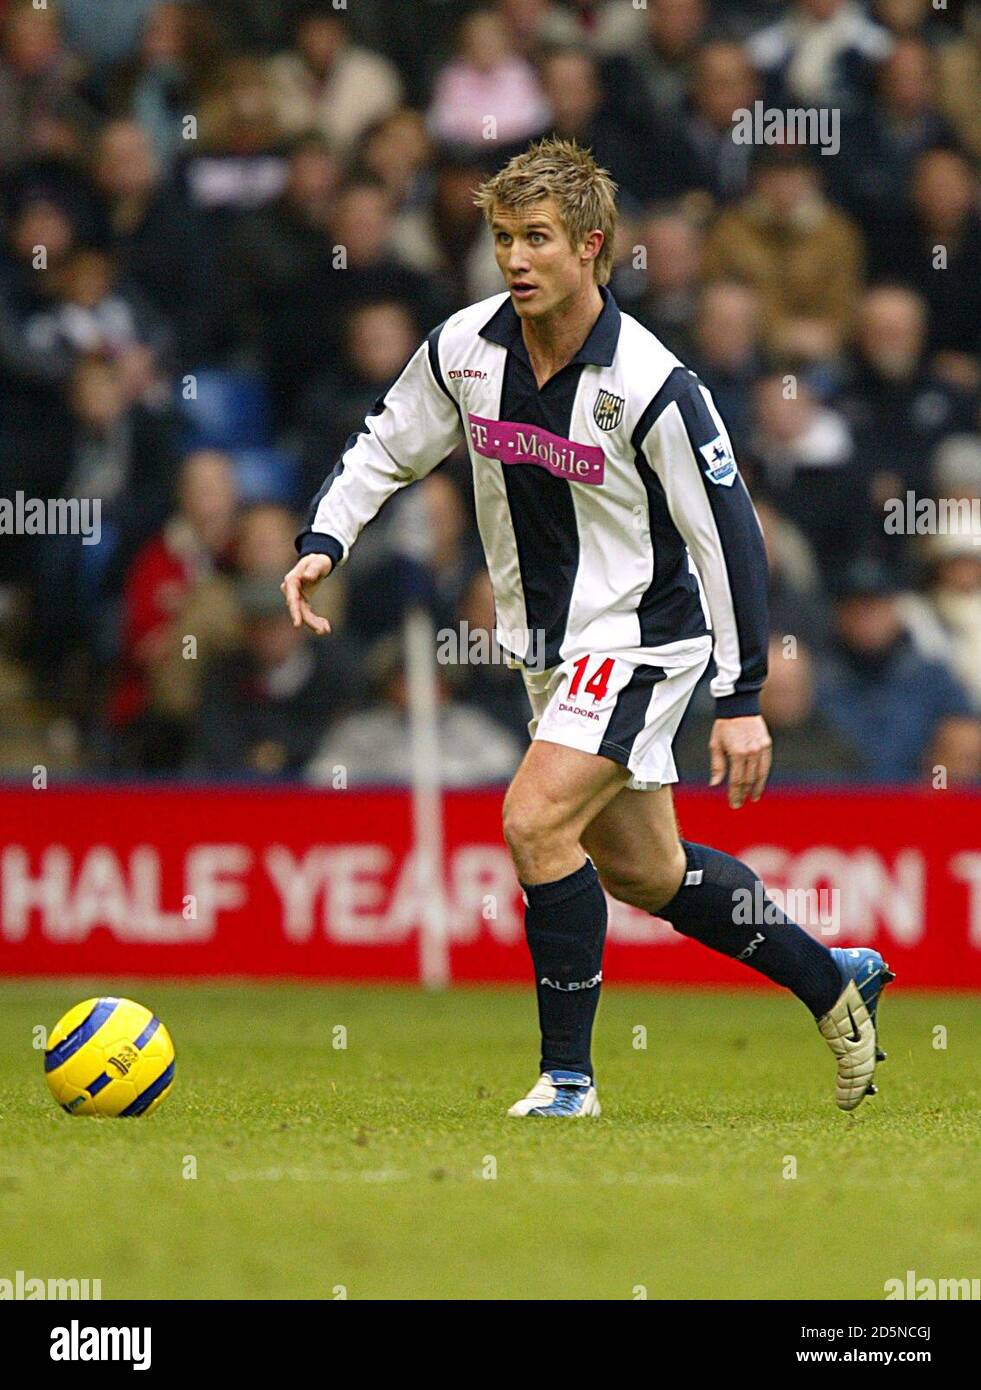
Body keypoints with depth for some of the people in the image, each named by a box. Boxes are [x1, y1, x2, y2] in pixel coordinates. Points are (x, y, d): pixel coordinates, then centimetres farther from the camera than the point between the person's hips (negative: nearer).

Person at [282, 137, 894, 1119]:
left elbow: (728, 534, -17)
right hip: (545, 648, 7)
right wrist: (323, 544, -6)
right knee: (642, 873, 15)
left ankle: (567, 1075, -11)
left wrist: (742, 701, -18)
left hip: (639, 640, -7)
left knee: (536, 820, -23)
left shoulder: (650, 385, -22)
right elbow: (385, 449, 11)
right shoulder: (465, 348, -7)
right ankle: (832, 983, 35)